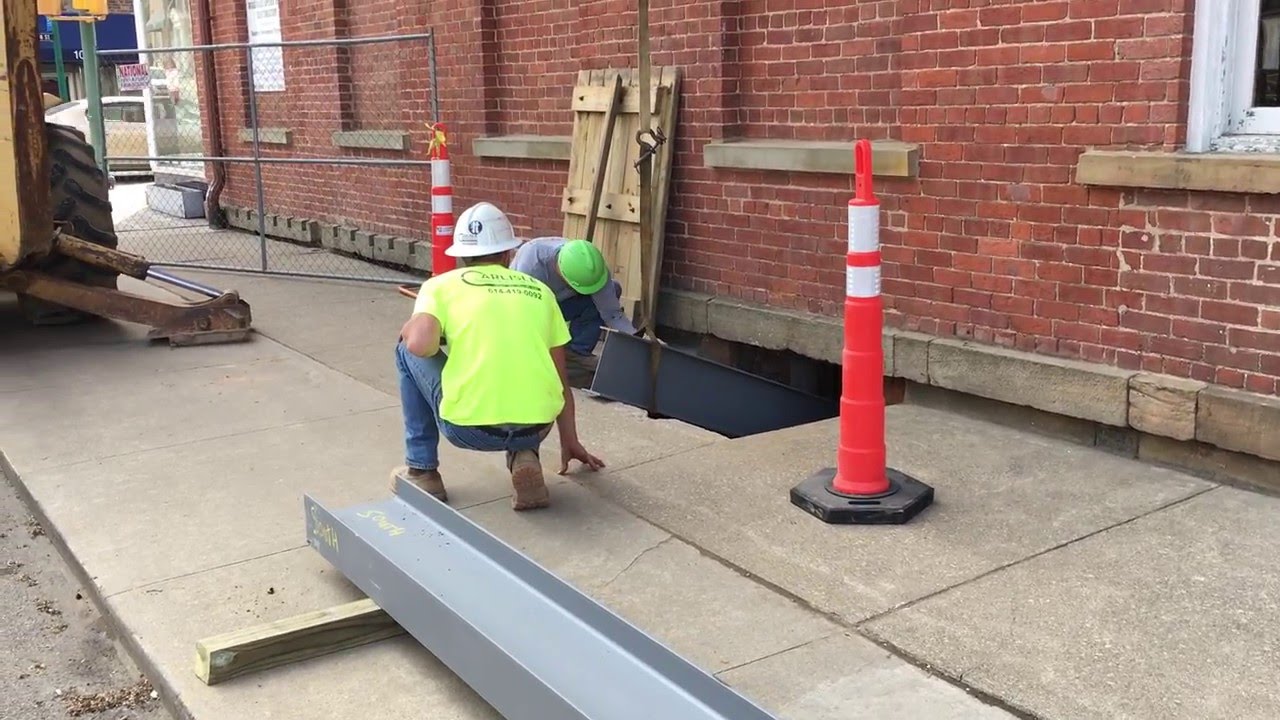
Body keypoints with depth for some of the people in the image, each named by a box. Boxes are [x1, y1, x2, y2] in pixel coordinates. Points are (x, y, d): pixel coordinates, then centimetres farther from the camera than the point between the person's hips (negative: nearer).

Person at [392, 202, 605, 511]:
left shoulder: (441, 285, 8)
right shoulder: (539, 291, 18)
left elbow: (420, 345, -11)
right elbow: (560, 380, 23)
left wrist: (410, 328, 14)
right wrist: (570, 441, 35)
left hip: (467, 427, -3)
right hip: (536, 427, 3)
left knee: (408, 351, 23)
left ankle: (421, 471, 24)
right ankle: (524, 458, 11)